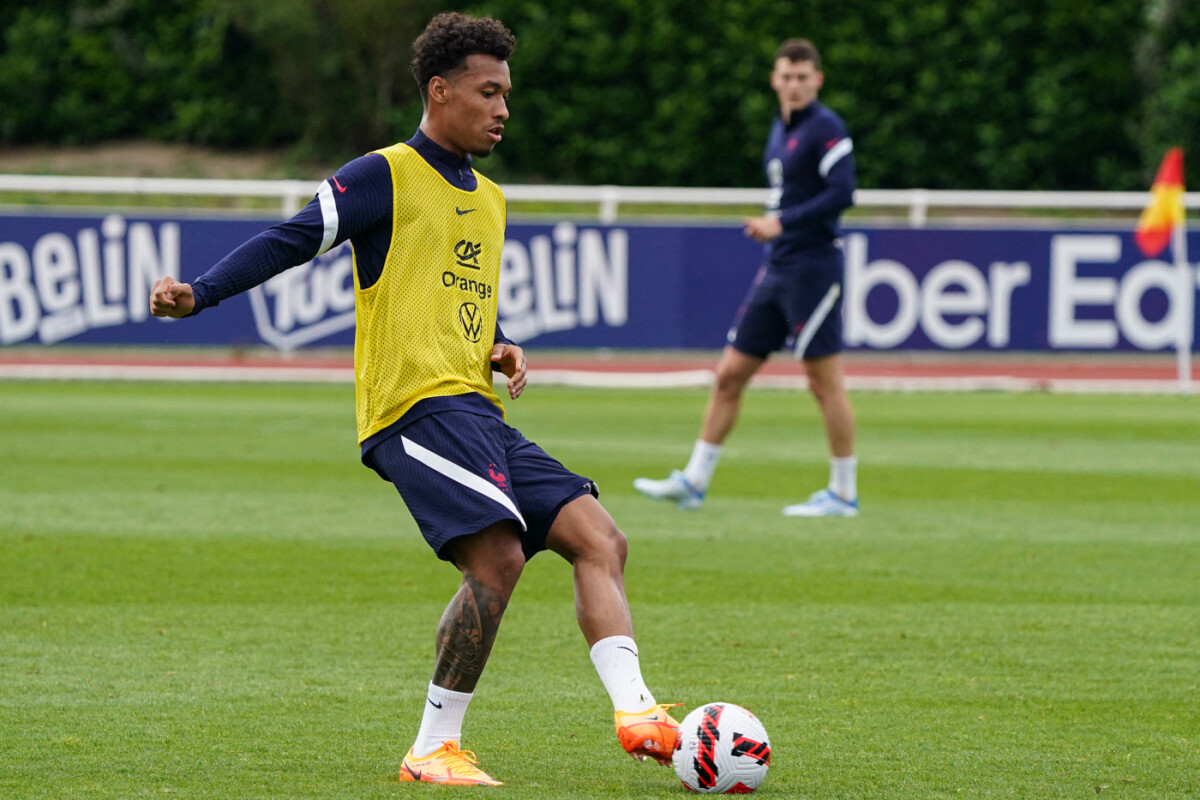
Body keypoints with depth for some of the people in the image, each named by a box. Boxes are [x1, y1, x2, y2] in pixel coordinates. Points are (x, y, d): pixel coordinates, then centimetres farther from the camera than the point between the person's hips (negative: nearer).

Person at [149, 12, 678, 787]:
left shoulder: (489, 199, 24)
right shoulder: (386, 177, -1)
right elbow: (291, 241, -5)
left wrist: (504, 349, 13)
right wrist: (198, 294, -17)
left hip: (478, 411, 9)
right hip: (417, 404, -9)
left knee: (599, 540, -2)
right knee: (498, 555, -23)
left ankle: (636, 711, -10)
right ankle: (434, 748, -14)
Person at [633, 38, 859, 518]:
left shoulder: (826, 128, -10)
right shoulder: (780, 129, 16)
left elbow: (842, 194, -20)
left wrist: (783, 223, -21)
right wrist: (769, 227, 9)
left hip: (812, 267, -9)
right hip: (776, 271, 9)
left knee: (824, 381, -4)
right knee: (729, 374, 7)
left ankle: (843, 493, 4)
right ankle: (694, 481, 12)